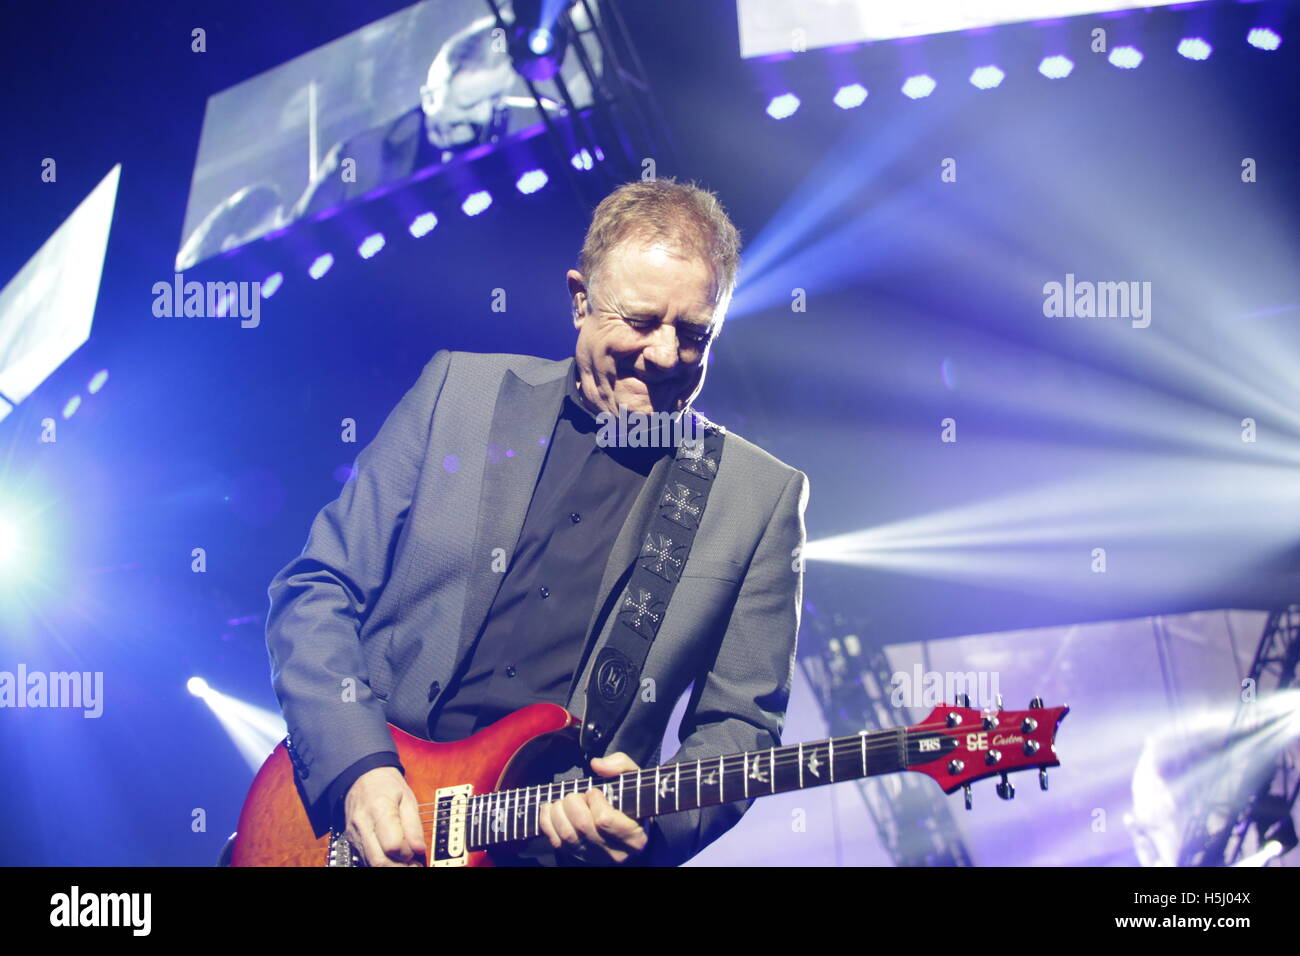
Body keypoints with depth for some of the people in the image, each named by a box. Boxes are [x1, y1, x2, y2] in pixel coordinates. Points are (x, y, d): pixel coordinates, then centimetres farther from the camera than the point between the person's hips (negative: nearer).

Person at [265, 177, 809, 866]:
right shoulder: (459, 388, 6)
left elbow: (740, 724, 4)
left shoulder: (761, 497, 3)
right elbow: (317, 589, 5)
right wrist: (357, 769, -8)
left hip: (563, 846, 1)